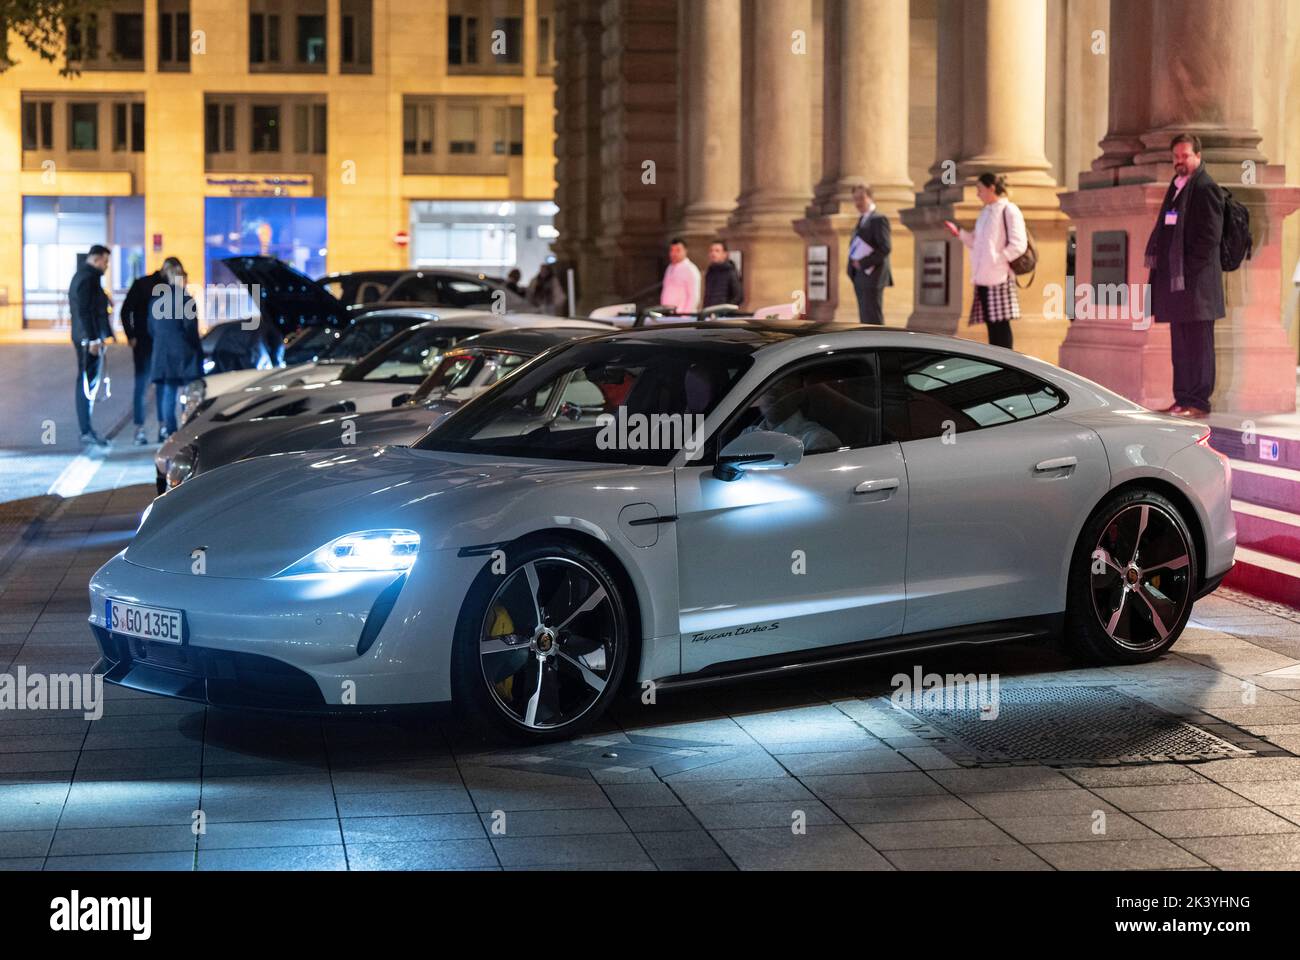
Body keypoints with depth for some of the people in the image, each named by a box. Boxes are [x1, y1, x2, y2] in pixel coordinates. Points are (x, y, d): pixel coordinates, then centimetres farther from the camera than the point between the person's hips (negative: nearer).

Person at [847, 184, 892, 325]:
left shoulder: (878, 219, -9)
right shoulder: (861, 220, 19)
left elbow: (885, 248, -17)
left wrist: (863, 263, -17)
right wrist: (854, 263, 7)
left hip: (872, 276, -9)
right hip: (860, 277, 9)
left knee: (873, 320, -11)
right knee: (865, 321, 9)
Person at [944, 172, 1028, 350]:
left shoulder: (1009, 210, -6)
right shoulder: (985, 213, 19)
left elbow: (1018, 245, -12)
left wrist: (998, 260, -14)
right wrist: (959, 232, 9)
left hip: (1000, 277, -8)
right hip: (983, 277, 8)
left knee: (1000, 323, -8)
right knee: (990, 323, 8)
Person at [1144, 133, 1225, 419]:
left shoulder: (1205, 187, -9)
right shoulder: (1177, 186, 18)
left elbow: (1210, 235, -15)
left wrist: (1189, 268, -16)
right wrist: (1159, 261, 11)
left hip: (1196, 281, -9)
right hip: (1175, 278, 9)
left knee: (1198, 344, -4)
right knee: (1180, 345, 12)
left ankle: (1198, 403, -2)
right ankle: (1182, 399, 17)